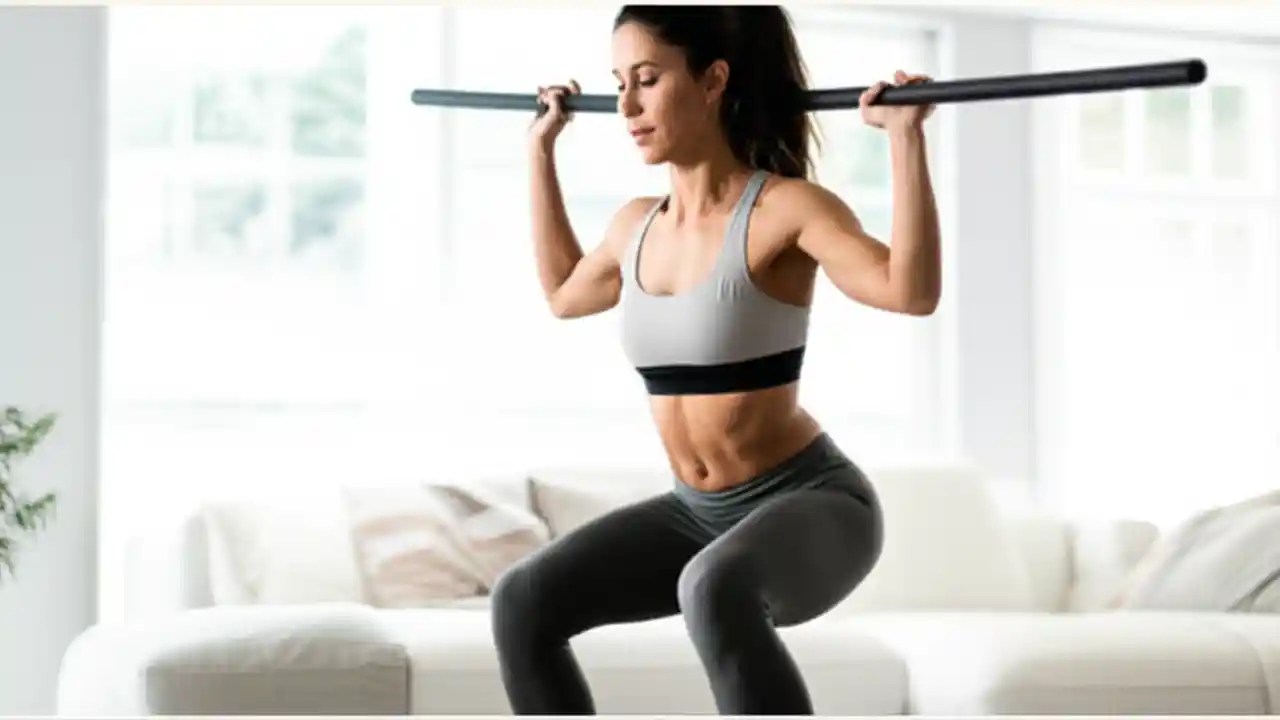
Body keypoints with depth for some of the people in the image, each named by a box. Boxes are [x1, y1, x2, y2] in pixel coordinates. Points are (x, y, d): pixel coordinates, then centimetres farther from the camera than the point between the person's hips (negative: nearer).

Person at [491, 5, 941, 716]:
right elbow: (565, 294, 27)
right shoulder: (637, 226, 4)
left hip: (812, 503, -7)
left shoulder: (784, 207, -17)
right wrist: (542, 149, 24)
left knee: (714, 589, -39)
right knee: (523, 601, -7)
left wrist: (906, 137, -36)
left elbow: (912, 290, -33)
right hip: (700, 513, 7)